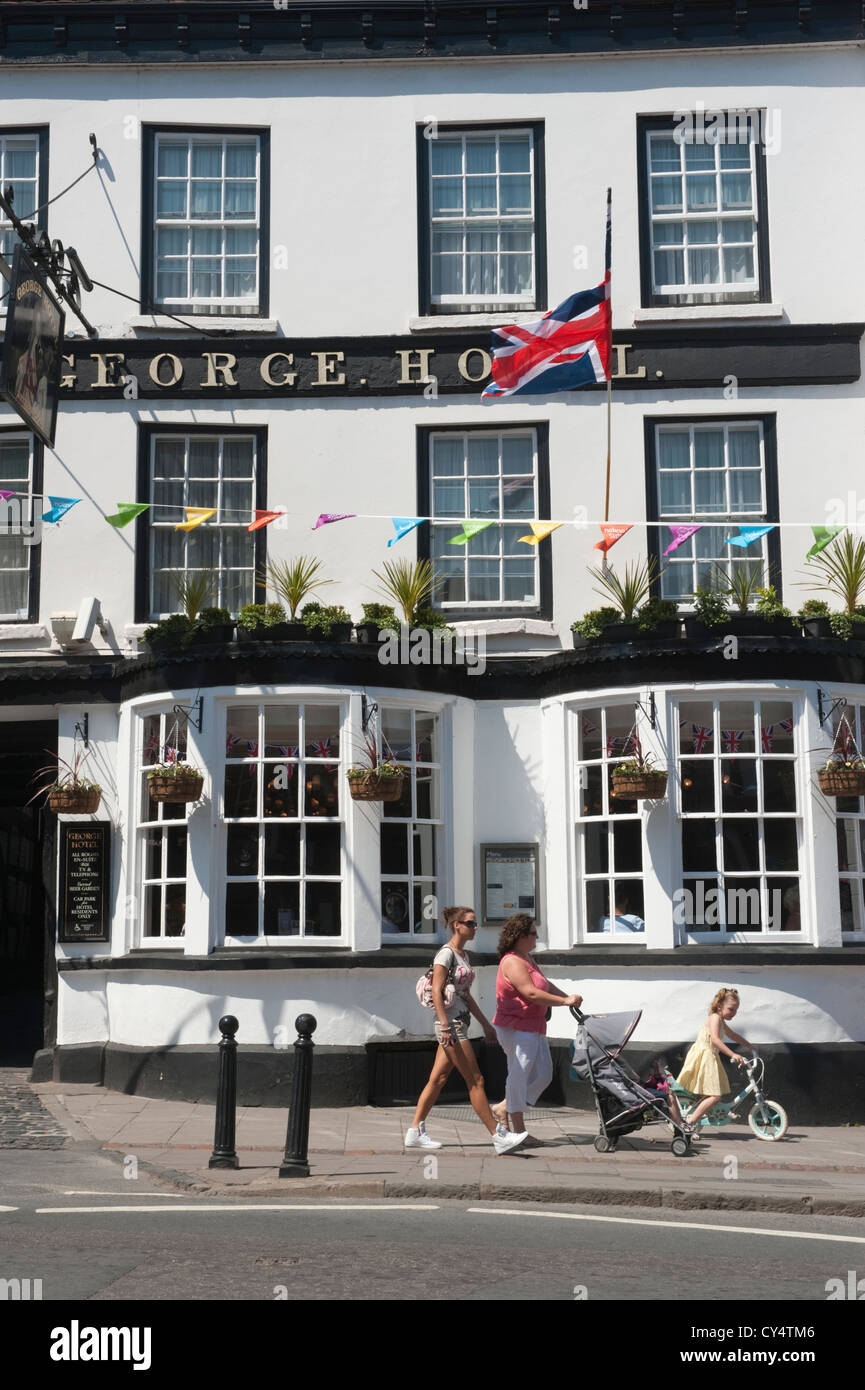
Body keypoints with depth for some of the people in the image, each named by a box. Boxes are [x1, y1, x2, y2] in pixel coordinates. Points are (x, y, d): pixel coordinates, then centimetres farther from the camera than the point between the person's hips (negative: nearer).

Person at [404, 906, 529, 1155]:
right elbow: (436, 992, -17)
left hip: (459, 1024, 9)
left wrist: (485, 1023, 22)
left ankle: (415, 1132, 13)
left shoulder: (463, 955, 16)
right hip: (450, 1024, -9)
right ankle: (498, 1137, -5)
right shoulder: (446, 954, -11)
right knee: (475, 1081, -7)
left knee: (437, 1079, 9)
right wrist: (445, 1027, -23)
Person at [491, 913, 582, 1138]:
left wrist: (569, 997, 8)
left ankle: (503, 1107, 19)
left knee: (543, 1074, 11)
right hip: (516, 1028, -10)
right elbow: (531, 993, -25)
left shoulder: (527, 958, 15)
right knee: (519, 1075, -3)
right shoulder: (512, 962, -18)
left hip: (534, 1028, 10)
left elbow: (545, 984, 22)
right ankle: (518, 1130, 6)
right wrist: (565, 1001, -21)